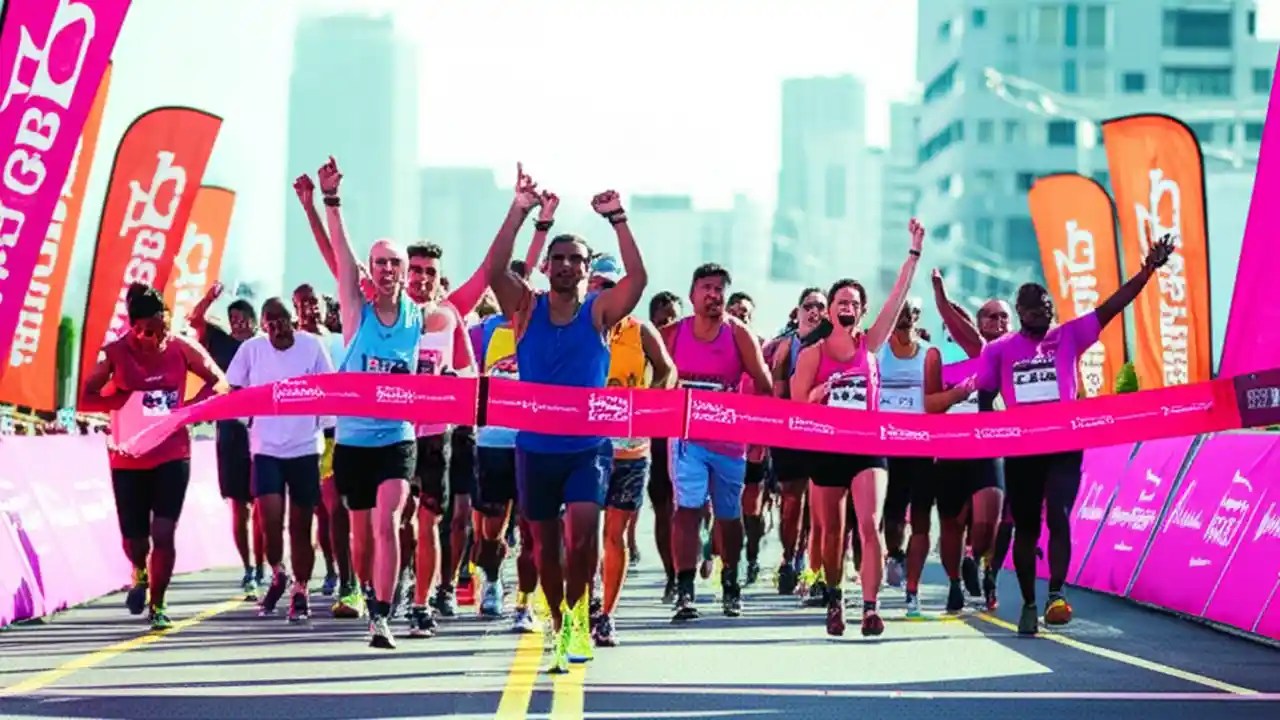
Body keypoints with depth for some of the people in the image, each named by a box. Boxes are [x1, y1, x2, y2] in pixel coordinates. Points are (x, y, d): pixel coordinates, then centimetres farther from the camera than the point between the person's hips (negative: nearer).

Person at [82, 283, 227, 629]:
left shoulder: (181, 348, -8)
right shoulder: (114, 353, -12)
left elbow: (219, 382, 2)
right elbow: (86, 400, -13)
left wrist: (191, 406, -15)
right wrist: (129, 398, -25)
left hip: (173, 455, 0)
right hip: (128, 460, 0)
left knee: (163, 533, -8)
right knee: (134, 537, 5)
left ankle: (157, 606, 9)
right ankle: (140, 573, 41)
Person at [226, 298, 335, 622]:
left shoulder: (312, 345, -2)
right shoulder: (251, 349, 0)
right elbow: (234, 392, 6)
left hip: (305, 446, 0)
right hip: (266, 447, 0)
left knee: (300, 524, 5)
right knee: (271, 518, -12)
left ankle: (301, 591, 20)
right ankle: (277, 575, 16)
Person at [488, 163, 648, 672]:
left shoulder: (599, 311, -2)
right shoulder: (527, 309, 0)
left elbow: (637, 277, -19)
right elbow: (494, 271, -17)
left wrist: (617, 220, -25)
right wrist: (519, 212, -24)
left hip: (588, 446, -2)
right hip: (535, 446, 2)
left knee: (583, 525, -23)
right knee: (545, 541, 10)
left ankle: (577, 614, -5)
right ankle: (559, 623, 26)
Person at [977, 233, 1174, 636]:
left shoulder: (1068, 337, 3)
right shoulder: (999, 350, 4)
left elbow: (1112, 306, -4)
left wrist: (1149, 270, -14)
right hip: (1020, 449, 1)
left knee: (1059, 516, -17)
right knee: (1026, 526, 7)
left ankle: (1057, 593, -17)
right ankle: (1029, 605, 16)